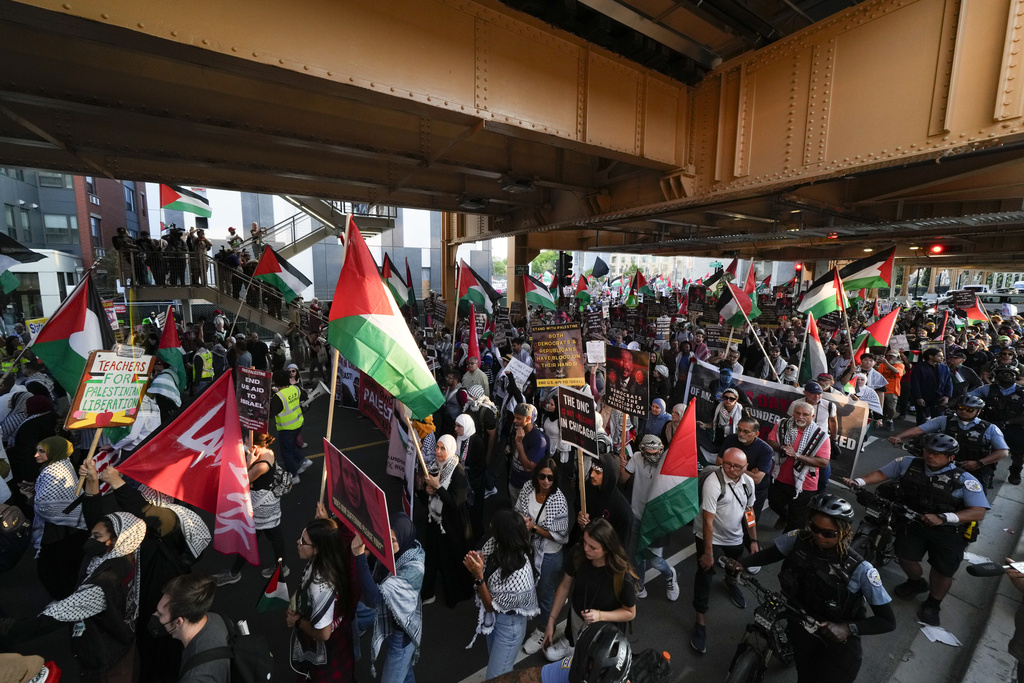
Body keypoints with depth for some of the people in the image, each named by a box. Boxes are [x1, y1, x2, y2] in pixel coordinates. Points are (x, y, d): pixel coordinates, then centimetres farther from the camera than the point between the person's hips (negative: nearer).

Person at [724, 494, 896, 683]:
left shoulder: (860, 570, -26)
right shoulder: (798, 539, -19)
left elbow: (888, 621, -18)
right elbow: (768, 554, -5)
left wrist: (848, 629, -33)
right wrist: (740, 564, -22)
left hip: (837, 640, -2)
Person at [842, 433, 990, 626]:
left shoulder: (964, 480, -13)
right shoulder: (908, 464, -5)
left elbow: (978, 512, -19)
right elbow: (881, 473, 3)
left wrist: (942, 517, -34)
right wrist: (857, 482, -14)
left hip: (949, 531, -2)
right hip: (913, 521, 2)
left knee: (943, 570, 0)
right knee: (905, 556, 0)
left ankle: (933, 604, 29)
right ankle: (916, 582, 36)